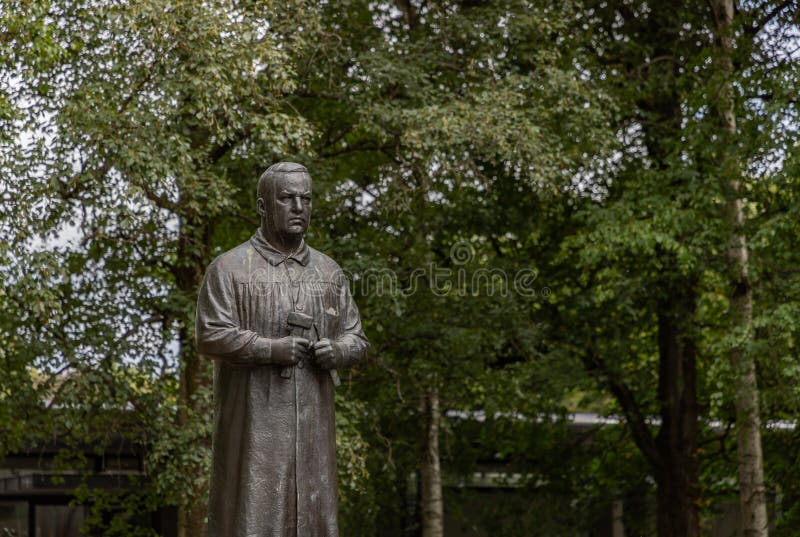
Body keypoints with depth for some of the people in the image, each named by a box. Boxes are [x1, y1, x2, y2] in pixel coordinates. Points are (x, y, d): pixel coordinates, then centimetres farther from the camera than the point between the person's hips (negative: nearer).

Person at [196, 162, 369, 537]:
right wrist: (272, 349, -19)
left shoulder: (328, 272, 12)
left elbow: (355, 339, 13)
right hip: (253, 423, -4)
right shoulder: (229, 269, -1)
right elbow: (211, 337, -10)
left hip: (311, 424, 5)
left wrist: (336, 350, -9)